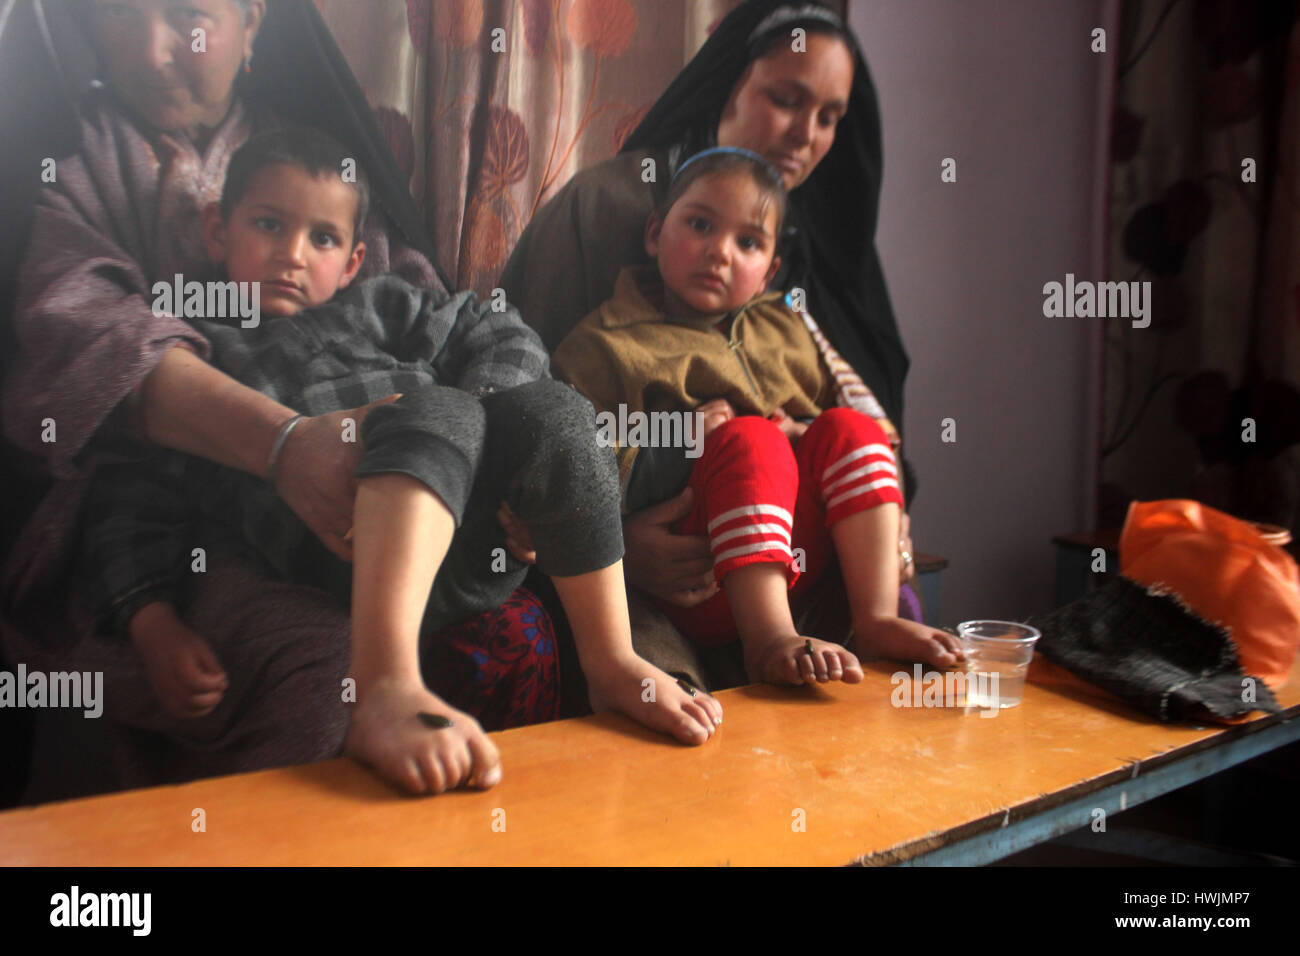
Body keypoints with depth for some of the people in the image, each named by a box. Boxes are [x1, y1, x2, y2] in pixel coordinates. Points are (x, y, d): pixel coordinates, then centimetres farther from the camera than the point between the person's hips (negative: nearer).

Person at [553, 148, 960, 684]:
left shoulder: (783, 329, 18)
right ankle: (769, 639, -33)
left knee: (850, 428, -11)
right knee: (750, 439, -25)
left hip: (796, 563, 5)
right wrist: (679, 445, -16)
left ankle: (875, 620, -17)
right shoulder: (605, 344, 1)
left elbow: (875, 428, 23)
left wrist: (806, 434, 1)